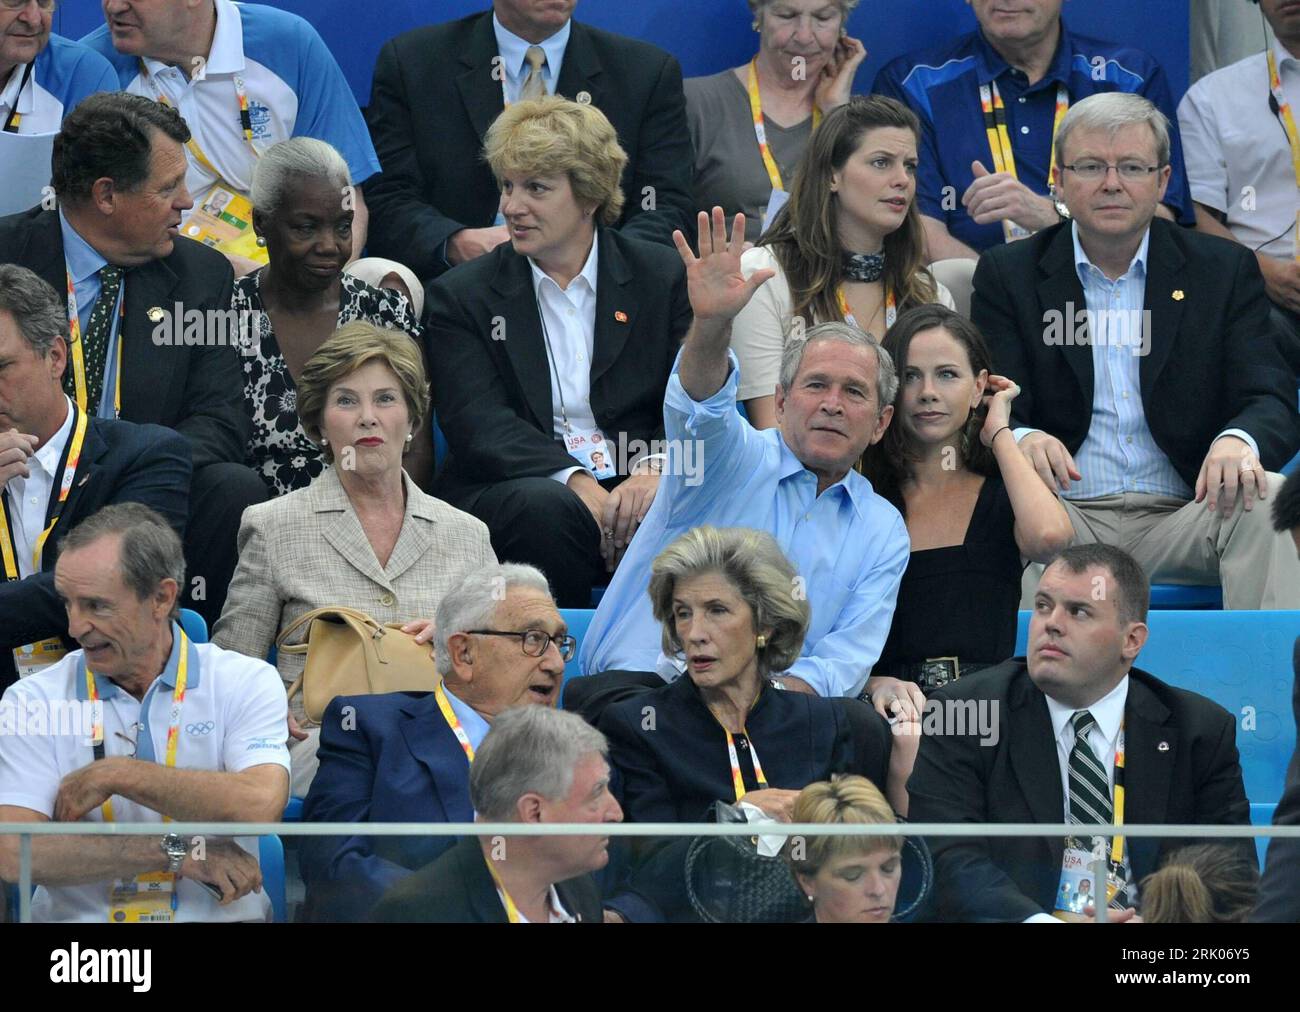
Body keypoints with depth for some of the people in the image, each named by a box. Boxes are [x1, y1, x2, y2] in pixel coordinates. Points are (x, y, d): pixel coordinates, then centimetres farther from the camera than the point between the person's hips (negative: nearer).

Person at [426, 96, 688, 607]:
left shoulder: (663, 277, 12)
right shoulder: (460, 296, 10)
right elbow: (478, 423, -4)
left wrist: (655, 470, -21)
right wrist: (574, 481, -21)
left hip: (636, 488, 0)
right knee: (547, 510, -36)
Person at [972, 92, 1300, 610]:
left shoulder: (1224, 270, 11)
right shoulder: (1008, 273, 9)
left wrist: (1240, 442, -25)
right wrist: (1022, 440, -26)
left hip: (1182, 520, 1)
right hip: (1069, 516, -1)